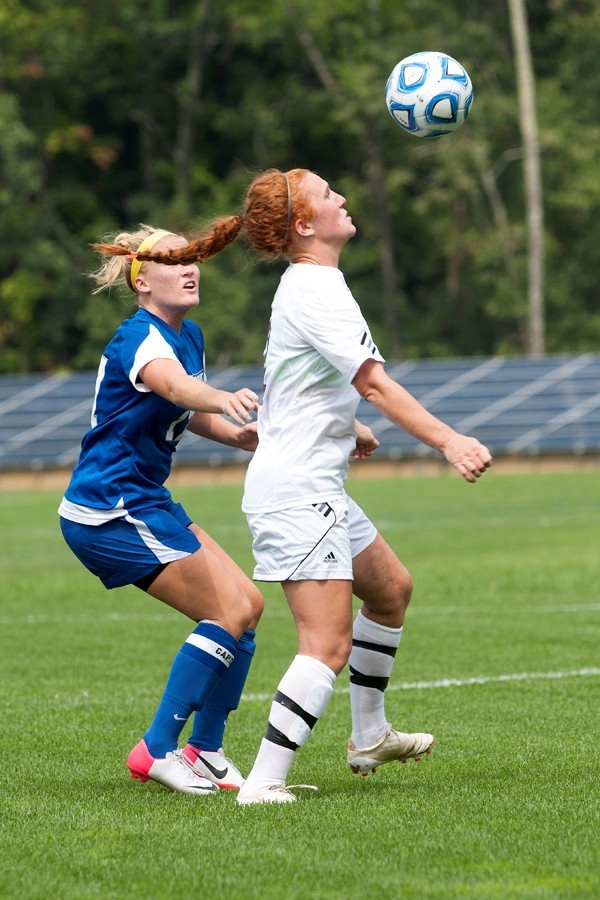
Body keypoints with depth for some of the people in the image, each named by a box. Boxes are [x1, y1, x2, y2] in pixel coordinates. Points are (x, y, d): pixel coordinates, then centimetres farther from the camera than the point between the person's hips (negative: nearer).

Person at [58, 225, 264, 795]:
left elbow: (191, 412, 25)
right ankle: (156, 749, -9)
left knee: (246, 603, 7)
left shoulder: (188, 336, 11)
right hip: (110, 511, -10)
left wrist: (236, 434, 3)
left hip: (142, 504, 10)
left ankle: (205, 751, 12)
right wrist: (223, 398, -63)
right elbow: (175, 386, -42)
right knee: (231, 611, -12)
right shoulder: (139, 337, -19)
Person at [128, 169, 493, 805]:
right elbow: (374, 383, -27)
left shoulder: (307, 284, 13)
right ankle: (264, 784, -18)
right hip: (296, 491, -11)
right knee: (329, 645, -15)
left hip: (313, 485, 11)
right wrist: (447, 441, -31)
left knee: (390, 588, 25)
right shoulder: (315, 291, -18)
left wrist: (343, 427, 33)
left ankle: (369, 736, 35)